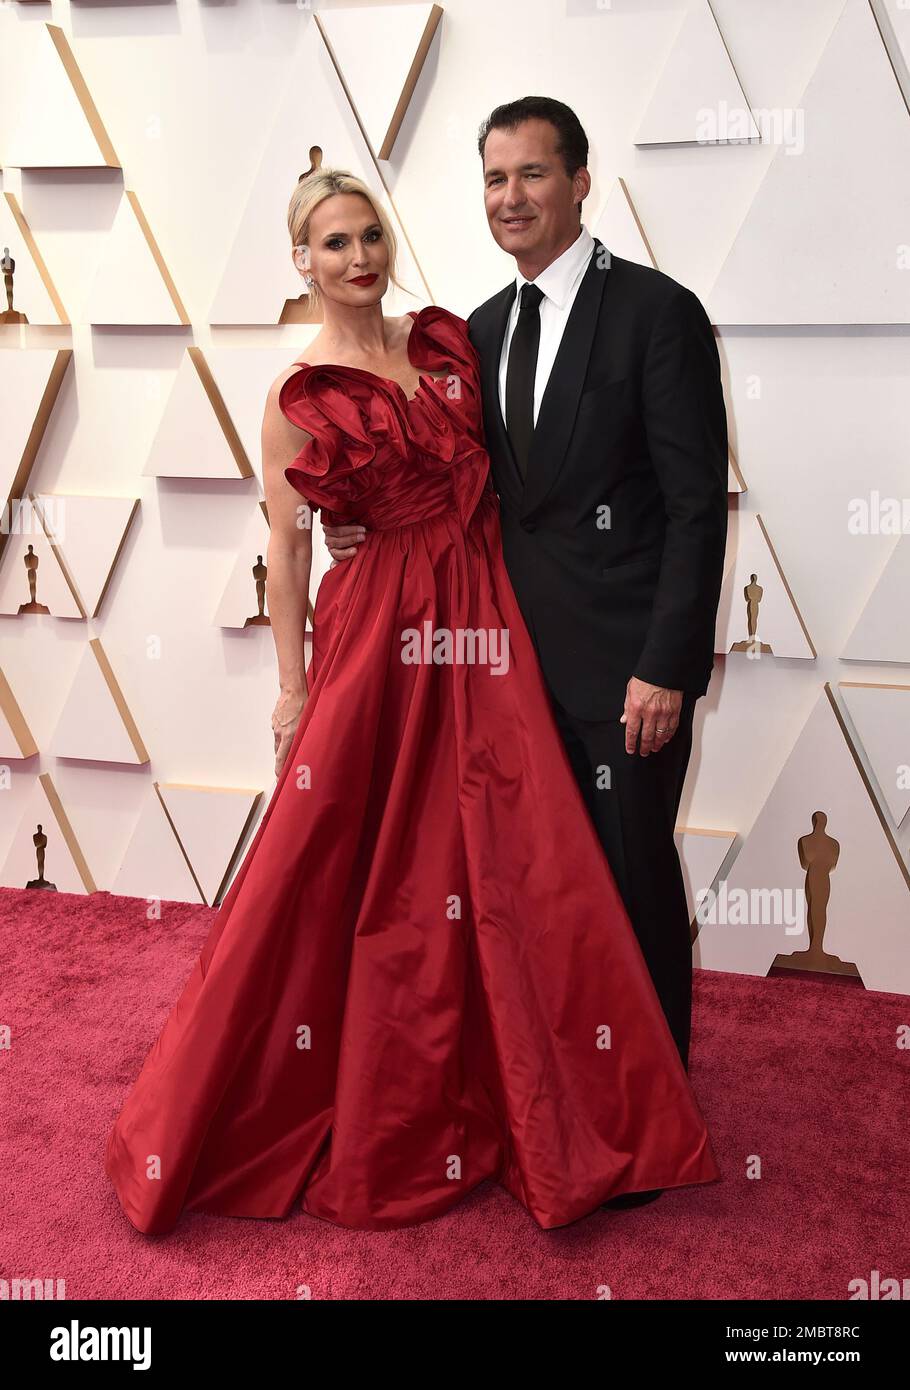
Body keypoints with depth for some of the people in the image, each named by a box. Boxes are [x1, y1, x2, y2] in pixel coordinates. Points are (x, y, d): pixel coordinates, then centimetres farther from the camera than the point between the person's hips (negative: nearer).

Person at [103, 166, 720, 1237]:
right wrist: (293, 687, -1)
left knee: (509, 860, 8)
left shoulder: (447, 340, 8)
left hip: (483, 625, 4)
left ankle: (507, 1098, 27)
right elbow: (287, 549, -1)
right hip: (377, 634, -4)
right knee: (346, 867, 5)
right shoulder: (297, 396, -3)